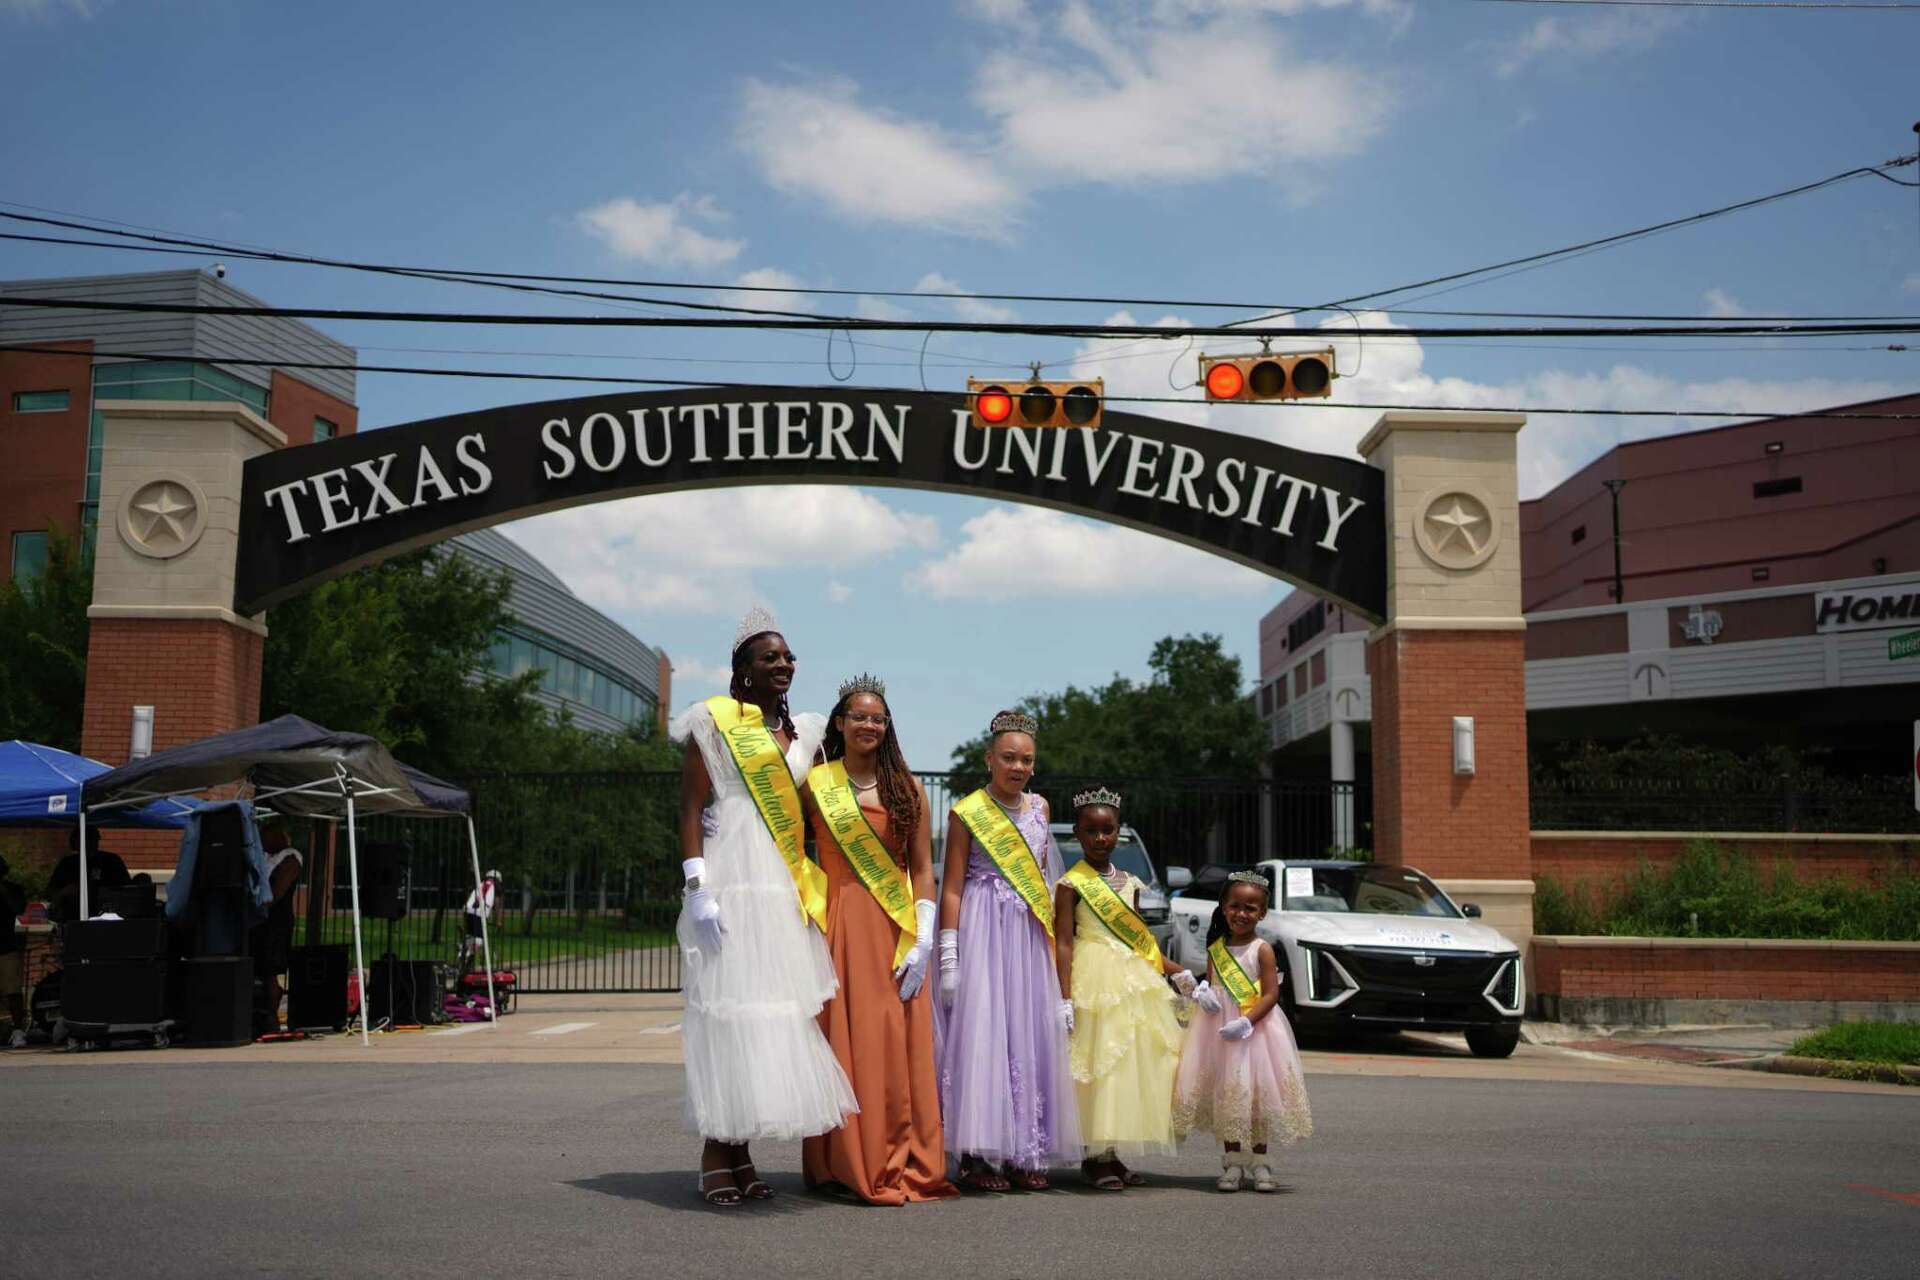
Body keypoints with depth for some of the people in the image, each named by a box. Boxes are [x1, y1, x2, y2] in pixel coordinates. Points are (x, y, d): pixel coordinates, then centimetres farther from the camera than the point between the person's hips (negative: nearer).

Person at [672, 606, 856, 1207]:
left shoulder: (800, 731, 18)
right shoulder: (715, 722, -1)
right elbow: (689, 808, -6)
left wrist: (812, 886, 13)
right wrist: (698, 888, -14)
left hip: (788, 887, 7)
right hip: (734, 879, -7)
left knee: (777, 1010, 4)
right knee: (729, 1007, -8)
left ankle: (740, 1152, 12)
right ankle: (716, 1157, 0)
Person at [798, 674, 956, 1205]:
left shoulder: (906, 789, 10)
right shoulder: (814, 784, 4)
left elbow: (923, 868, 6)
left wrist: (923, 940, -3)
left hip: (897, 930, 2)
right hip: (840, 926, -2)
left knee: (900, 1046, 2)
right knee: (846, 1042, -4)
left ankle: (904, 1165, 10)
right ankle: (853, 1167, 4)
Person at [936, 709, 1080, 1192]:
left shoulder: (1038, 808, 13)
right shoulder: (967, 812, -3)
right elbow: (952, 887, -5)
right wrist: (948, 957, -10)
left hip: (1029, 936, 5)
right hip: (984, 933, -5)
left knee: (1030, 1035, 4)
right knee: (982, 1034, -9)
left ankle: (1025, 1154, 10)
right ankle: (977, 1156, -5)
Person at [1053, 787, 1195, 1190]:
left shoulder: (1128, 883, 14)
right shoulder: (1071, 884, -4)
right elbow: (1063, 943, -10)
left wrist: (1175, 970, 14)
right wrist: (1065, 998, -18)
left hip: (1133, 979, 7)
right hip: (1095, 979, -7)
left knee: (1134, 1062, 7)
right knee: (1098, 1063, -8)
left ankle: (1112, 1154, 16)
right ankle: (1095, 1157, 0)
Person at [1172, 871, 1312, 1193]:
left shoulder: (1262, 950, -7)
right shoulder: (1216, 948, 8)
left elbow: (1271, 994, -12)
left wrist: (1246, 1022, -23)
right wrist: (1203, 992, -7)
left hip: (1255, 1028, -4)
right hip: (1218, 1028, 4)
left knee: (1257, 1091, 0)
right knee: (1225, 1093, 6)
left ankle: (1260, 1162, 13)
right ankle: (1233, 1161, 17)